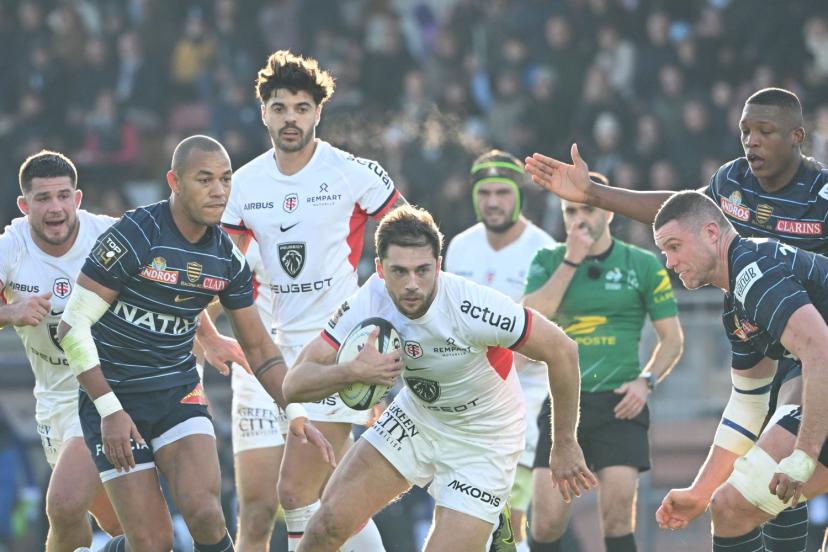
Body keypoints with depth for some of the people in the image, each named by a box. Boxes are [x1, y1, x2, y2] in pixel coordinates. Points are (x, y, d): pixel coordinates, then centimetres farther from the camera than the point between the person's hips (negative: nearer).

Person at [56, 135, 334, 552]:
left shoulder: (227, 257, 0)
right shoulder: (133, 236, -17)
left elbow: (257, 345, 13)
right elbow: (72, 326, -15)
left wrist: (295, 413, 2)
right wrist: (110, 411, -20)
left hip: (179, 393, 4)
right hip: (115, 397, -4)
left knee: (204, 514, -22)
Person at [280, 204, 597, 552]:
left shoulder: (473, 308, -33)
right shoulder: (369, 303, -20)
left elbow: (561, 350, -22)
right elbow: (294, 385, -21)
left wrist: (564, 445, -13)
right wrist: (352, 371, -42)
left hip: (484, 441, -4)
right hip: (417, 416, 4)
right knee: (331, 521, -8)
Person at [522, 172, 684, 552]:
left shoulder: (643, 265, 4)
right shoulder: (548, 261, 8)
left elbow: (672, 338, 8)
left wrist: (646, 381, -9)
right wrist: (571, 260, -9)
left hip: (619, 405, -2)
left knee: (618, 515, -13)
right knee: (547, 519, -7)